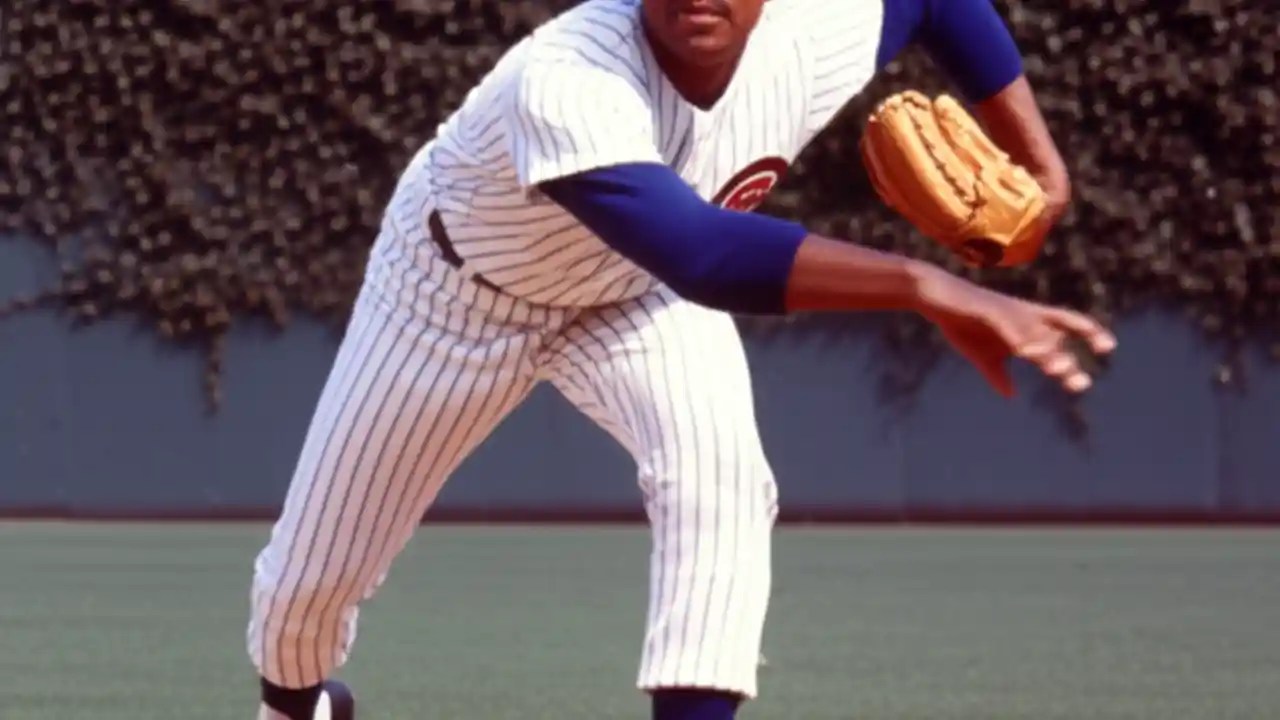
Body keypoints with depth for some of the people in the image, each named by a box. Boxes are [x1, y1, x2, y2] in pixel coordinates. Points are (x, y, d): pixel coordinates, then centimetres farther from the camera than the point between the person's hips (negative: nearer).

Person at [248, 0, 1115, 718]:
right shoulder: (564, 83, -47)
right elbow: (701, 257, -62)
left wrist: (1038, 167, -10)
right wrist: (930, 289, -71)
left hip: (642, 293, 3)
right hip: (459, 286, -3)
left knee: (719, 476, -28)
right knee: (313, 571, 10)